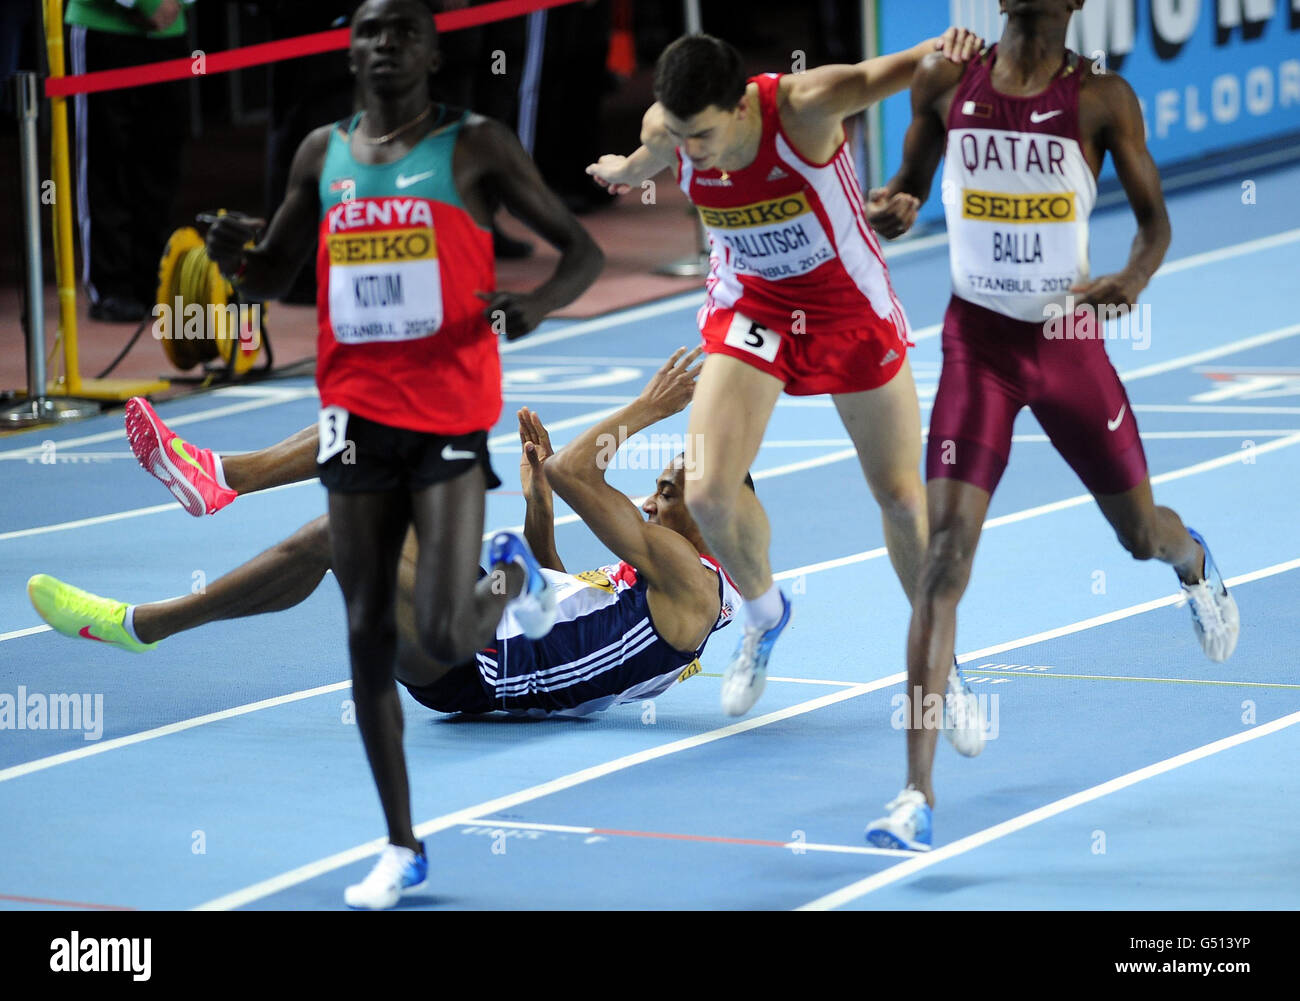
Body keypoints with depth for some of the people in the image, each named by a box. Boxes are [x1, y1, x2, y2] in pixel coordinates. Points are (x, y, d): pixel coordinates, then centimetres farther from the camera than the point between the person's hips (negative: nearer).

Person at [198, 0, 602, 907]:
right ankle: (402, 848, 14)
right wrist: (232, 256, -5)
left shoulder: (475, 146, -3)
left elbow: (582, 251, -1)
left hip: (450, 418, -4)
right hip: (358, 414, 4)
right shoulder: (324, 155, 10)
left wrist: (539, 303, -23)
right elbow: (272, 276, 19)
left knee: (446, 640, -13)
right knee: (369, 635, 4)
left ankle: (513, 575, 24)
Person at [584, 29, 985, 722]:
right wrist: (626, 170, 21)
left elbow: (885, 73, -49)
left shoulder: (801, 107, -33)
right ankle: (764, 615, 16)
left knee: (901, 496, 5)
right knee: (708, 493, -14)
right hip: (749, 307, 2)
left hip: (847, 302, -2)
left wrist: (942, 49, -66)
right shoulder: (667, 130, -21)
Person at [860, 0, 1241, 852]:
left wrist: (1132, 281, -24)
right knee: (946, 551, -13)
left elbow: (1153, 214, -2)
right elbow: (910, 185, 13)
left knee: (1142, 533, 15)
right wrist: (891, 211, -12)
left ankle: (1192, 563, 59)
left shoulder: (1101, 99, -6)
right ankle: (918, 793, -14)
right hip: (979, 339, 0)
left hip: (1068, 336, 0)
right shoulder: (945, 83, -1)